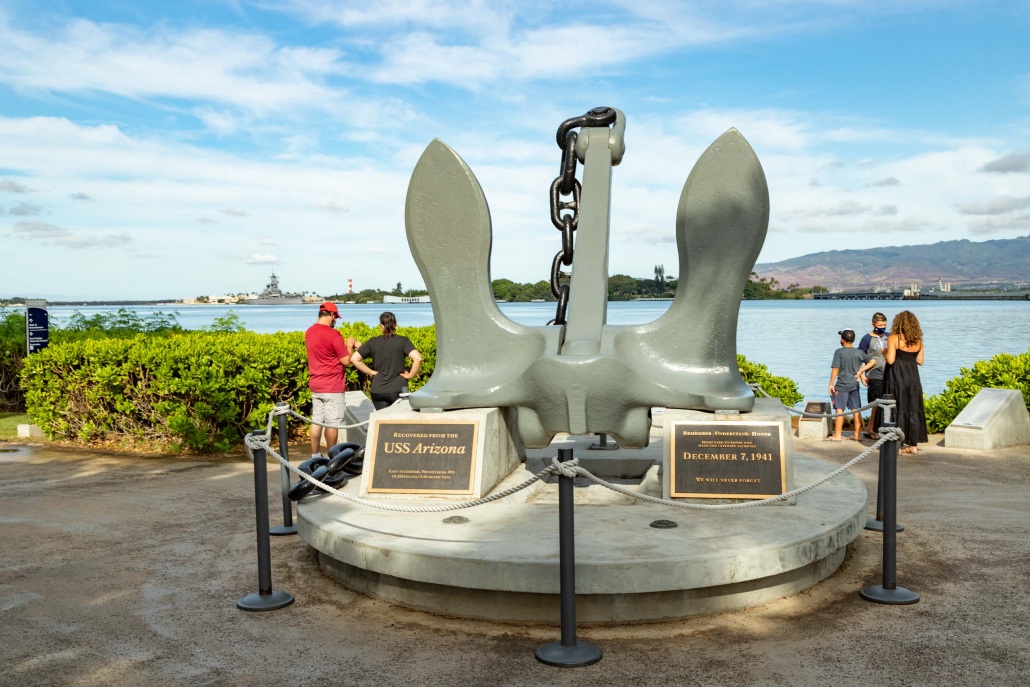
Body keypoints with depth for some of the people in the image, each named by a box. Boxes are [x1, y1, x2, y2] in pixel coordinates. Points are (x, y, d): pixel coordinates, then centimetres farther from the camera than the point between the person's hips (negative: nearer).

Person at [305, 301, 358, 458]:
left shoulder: (309, 332, 7)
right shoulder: (333, 334, -18)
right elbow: (346, 361, -14)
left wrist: (346, 345, 16)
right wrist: (349, 346, 2)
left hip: (315, 385, 8)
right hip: (332, 386, -7)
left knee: (316, 421, 11)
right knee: (332, 422, 1)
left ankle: (315, 456, 16)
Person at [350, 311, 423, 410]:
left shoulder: (373, 342, 3)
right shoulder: (402, 341, -5)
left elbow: (354, 359, 1)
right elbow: (418, 358, -18)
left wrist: (370, 372, 5)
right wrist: (410, 375, -5)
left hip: (377, 390, 2)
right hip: (398, 389, -2)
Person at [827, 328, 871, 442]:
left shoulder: (839, 352, -9)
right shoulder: (858, 353, 4)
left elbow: (835, 369, -12)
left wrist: (831, 384, -7)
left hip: (842, 385, -5)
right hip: (854, 385, 5)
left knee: (840, 409, -2)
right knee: (856, 410, 9)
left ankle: (837, 435, 0)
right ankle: (857, 435, 14)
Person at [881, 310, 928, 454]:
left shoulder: (893, 338, -10)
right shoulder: (918, 340, 5)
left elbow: (890, 360, -17)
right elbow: (920, 361, 9)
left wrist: (885, 353, 3)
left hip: (897, 378, -4)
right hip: (913, 377, 5)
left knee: (898, 410, 1)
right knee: (913, 410, 10)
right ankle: (913, 445, 15)